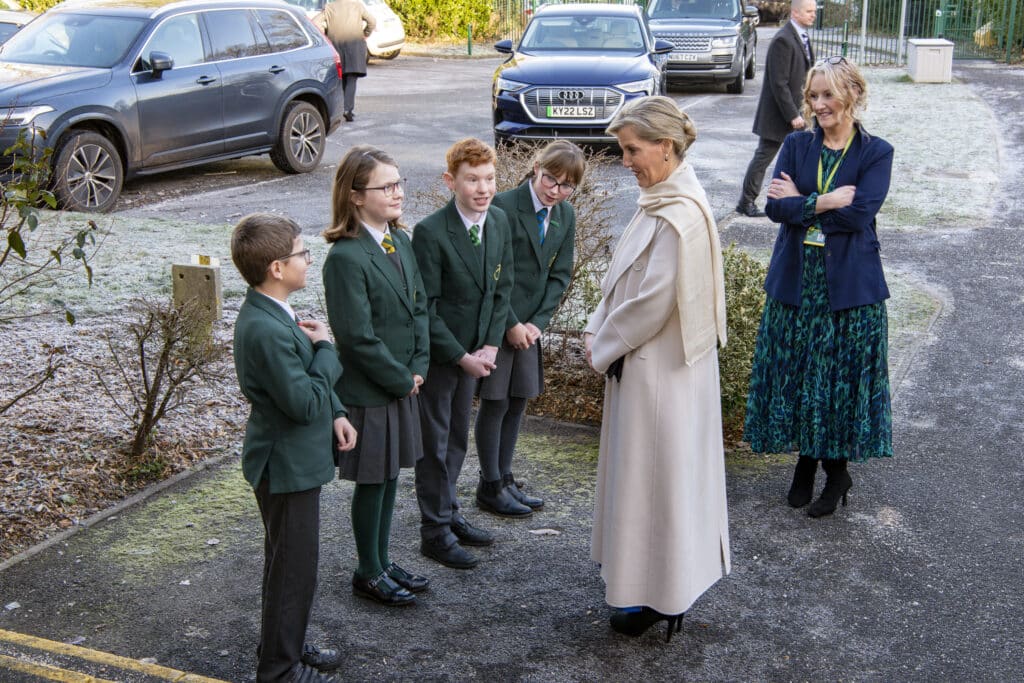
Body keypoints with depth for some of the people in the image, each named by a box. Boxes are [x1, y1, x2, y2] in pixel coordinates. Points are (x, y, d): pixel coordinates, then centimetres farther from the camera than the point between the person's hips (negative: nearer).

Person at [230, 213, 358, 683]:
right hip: (287, 466, -10)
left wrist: (335, 413, 1)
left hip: (292, 460, 10)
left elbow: (307, 380, 14)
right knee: (293, 567, 4)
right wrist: (325, 348, -17)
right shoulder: (267, 330, -28)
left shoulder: (269, 313, 5)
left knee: (291, 561, 23)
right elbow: (304, 402, -27)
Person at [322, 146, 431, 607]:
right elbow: (358, 337, -23)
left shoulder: (400, 242, 5)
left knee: (390, 475, 18)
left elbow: (419, 306, 10)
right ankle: (369, 573, 23)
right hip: (367, 390, -8)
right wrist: (401, 380, -14)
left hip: (402, 383, 8)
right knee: (372, 481, 6)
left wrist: (418, 366, -1)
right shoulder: (346, 258, -22)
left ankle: (382, 562, 33)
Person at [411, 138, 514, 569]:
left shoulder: (500, 221, -2)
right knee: (434, 444, 6)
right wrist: (462, 357, -18)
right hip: (436, 354, -6)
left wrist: (490, 346, -6)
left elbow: (502, 288, 4)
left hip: (473, 353, 6)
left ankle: (448, 513, 35)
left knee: (457, 439, 19)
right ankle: (436, 531, 18)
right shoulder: (430, 233, -22)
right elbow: (424, 308, -19)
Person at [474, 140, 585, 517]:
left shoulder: (566, 215, 4)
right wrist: (510, 324, -15)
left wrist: (537, 322, -5)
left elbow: (560, 274, 7)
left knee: (518, 401, 13)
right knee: (495, 402, 2)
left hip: (530, 323, 6)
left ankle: (504, 479, 26)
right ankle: (490, 487, 15)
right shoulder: (504, 207, -17)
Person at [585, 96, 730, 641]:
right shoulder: (661, 200, 7)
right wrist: (599, 330, 3)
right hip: (647, 362, 10)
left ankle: (659, 596, 18)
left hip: (659, 370, -10)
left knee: (654, 473, 3)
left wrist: (604, 347, -11)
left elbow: (654, 301, -24)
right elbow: (625, 279, 13)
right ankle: (651, 578, 35)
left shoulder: (680, 216, -24)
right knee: (646, 470, 19)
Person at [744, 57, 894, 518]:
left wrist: (801, 203, -12)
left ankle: (835, 470, 22)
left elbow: (859, 214, -17)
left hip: (848, 285, -3)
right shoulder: (796, 146, 5)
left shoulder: (876, 153, -4)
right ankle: (807, 459, 28)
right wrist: (826, 204, -17)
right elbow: (774, 206, -8)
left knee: (842, 375, 5)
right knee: (795, 373, 9)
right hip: (795, 281, 3)